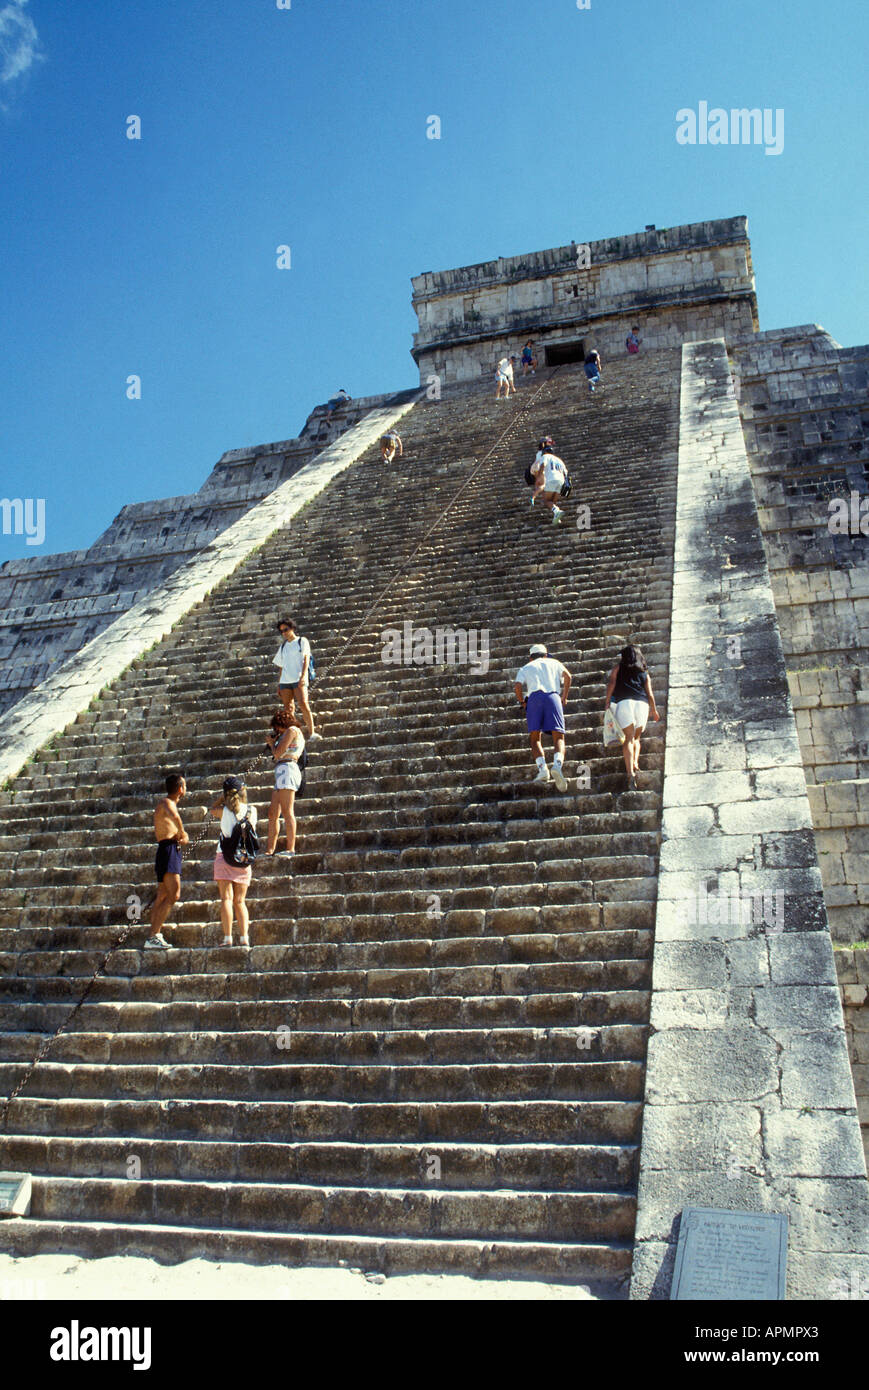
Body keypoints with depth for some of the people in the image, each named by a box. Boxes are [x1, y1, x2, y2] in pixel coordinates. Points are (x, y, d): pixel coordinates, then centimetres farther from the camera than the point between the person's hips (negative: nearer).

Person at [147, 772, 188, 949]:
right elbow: (175, 817, -35)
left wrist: (182, 836, 0)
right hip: (168, 850, -11)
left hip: (172, 850, 11)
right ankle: (153, 937, -18)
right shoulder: (166, 802, -11)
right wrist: (182, 834, -19)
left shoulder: (168, 802, 21)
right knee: (174, 895, -16)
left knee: (163, 896, 13)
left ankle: (155, 936, 17)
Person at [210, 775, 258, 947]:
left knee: (226, 898, -5)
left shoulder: (224, 811, -5)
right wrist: (240, 792, 19)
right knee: (240, 901, 9)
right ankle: (244, 937, -1)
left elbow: (213, 809, 16)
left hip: (224, 857, -3)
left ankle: (228, 938, -12)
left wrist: (225, 796, 12)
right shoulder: (252, 811, 1)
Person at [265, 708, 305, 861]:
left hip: (286, 769, -10)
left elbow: (278, 753, -7)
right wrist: (274, 742, 25)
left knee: (287, 811, -17)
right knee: (273, 813, 8)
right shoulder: (290, 734, 29)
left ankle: (290, 848, -23)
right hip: (282, 772, 10)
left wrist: (271, 743, 11)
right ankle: (269, 850, 9)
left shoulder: (291, 730, 0)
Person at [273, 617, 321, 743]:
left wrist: (303, 676, -17)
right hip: (285, 681, 5)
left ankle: (312, 733, -23)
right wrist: (279, 685, 14)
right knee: (288, 709, -1)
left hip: (299, 680, -5)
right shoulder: (283, 646, 21)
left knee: (303, 704, -21)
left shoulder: (302, 641, 7)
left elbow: (306, 659, -3)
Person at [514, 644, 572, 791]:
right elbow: (568, 676, 13)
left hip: (534, 697, 0)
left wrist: (522, 702, 21)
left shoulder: (525, 668, 26)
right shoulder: (553, 662, 30)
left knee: (535, 739, 4)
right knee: (559, 738, -3)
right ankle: (557, 764, -30)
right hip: (553, 696, 0)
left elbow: (518, 686, 7)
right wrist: (564, 697, 23)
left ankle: (542, 768, -18)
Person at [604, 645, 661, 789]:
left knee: (628, 738, -7)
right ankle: (635, 762, -8)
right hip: (642, 703, 2)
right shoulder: (644, 672, 22)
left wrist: (607, 701, 0)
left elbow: (611, 683, 3)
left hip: (623, 702, -2)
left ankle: (630, 772, -23)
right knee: (636, 737, 16)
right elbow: (649, 693, 16)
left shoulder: (618, 667, 17)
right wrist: (654, 710, 24)